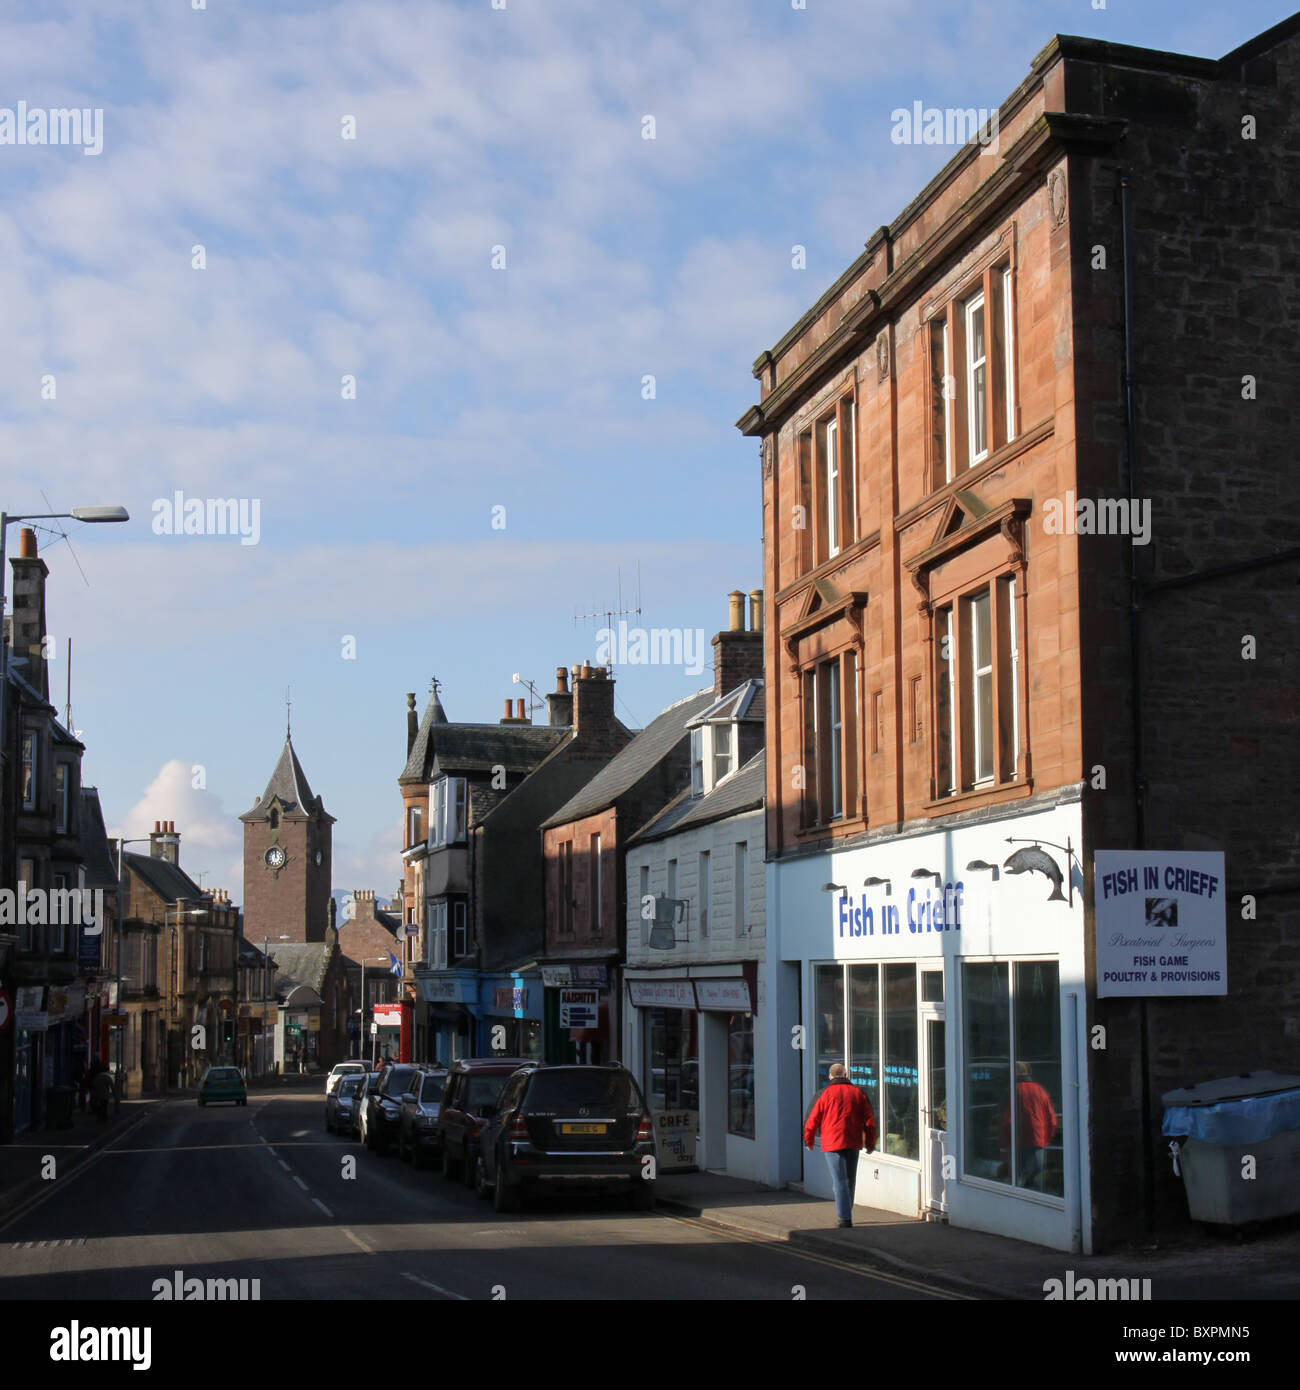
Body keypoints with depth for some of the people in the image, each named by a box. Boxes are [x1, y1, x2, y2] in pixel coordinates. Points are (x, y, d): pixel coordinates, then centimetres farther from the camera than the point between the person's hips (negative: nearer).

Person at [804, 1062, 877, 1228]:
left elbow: (812, 1120, -1)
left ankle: (845, 1218, -13)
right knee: (849, 1180, 17)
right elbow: (869, 1121, 5)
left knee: (840, 1181, -6)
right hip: (853, 1143, 4)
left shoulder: (827, 1093, -4)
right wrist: (870, 1144, 15)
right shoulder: (858, 1093, 5)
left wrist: (809, 1140, 15)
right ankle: (845, 1213, 26)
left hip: (832, 1143, -4)